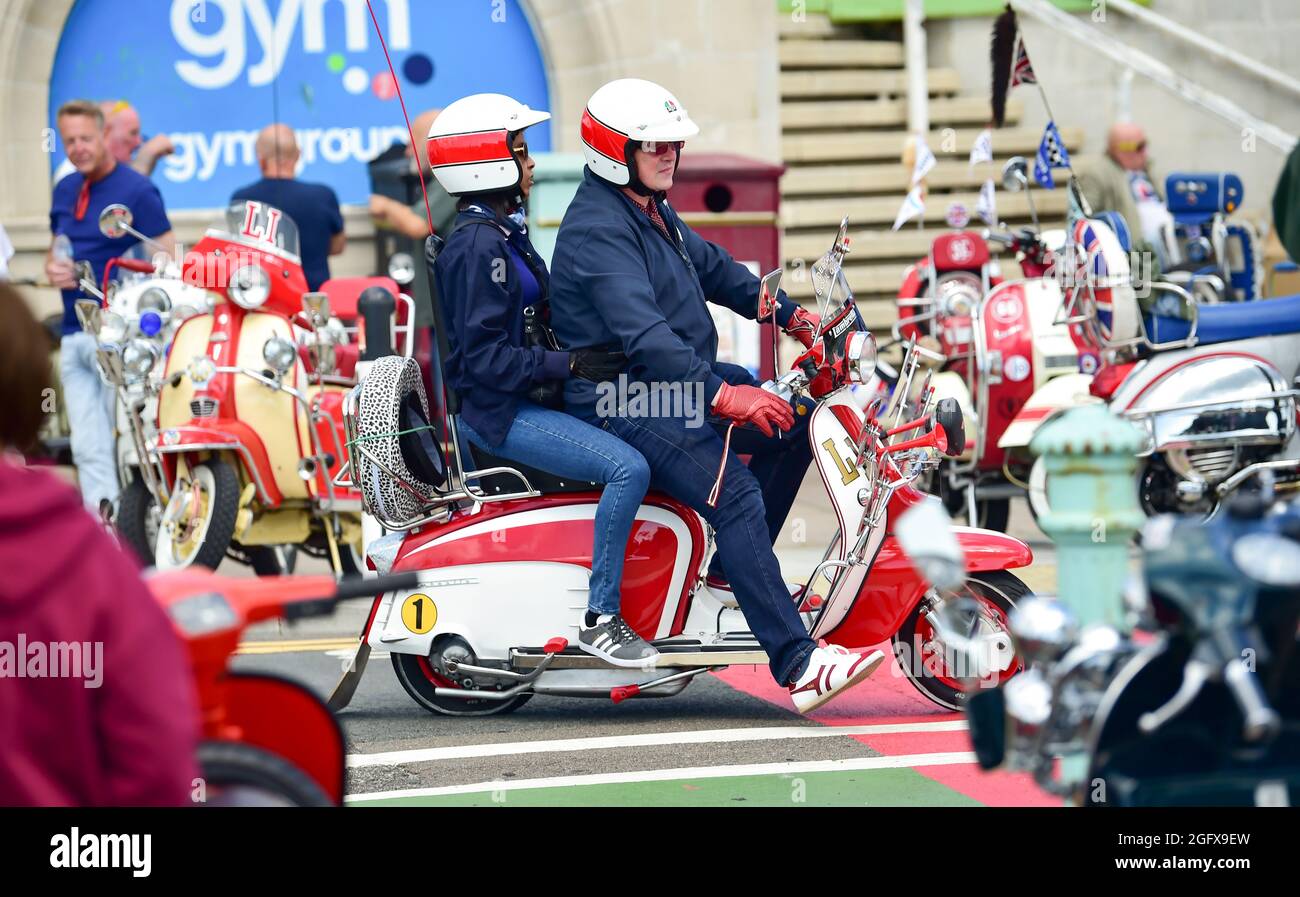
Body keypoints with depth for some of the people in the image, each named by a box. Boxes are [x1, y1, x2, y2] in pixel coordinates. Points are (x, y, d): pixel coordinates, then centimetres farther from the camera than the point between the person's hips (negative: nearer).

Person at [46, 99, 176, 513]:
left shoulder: (137, 190, -6)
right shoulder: (65, 190, 15)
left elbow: (167, 262, -9)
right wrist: (54, 269, 3)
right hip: (74, 335, 7)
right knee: (88, 448, 5)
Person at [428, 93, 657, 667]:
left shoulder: (503, 233, 14)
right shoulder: (479, 245, -18)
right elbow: (484, 356, -24)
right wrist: (568, 364, -25)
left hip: (524, 398, 11)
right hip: (496, 412, -11)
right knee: (628, 468, -24)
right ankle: (599, 619, -20)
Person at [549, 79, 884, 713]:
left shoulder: (651, 210, 14)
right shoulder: (598, 229, -19)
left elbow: (712, 267, 31)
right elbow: (642, 332, -32)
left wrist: (789, 314, 23)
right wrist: (722, 395, -39)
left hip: (679, 381, 11)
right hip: (620, 399, -11)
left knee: (795, 423, 10)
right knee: (736, 495, -25)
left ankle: (732, 569, 13)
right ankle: (798, 665, -30)